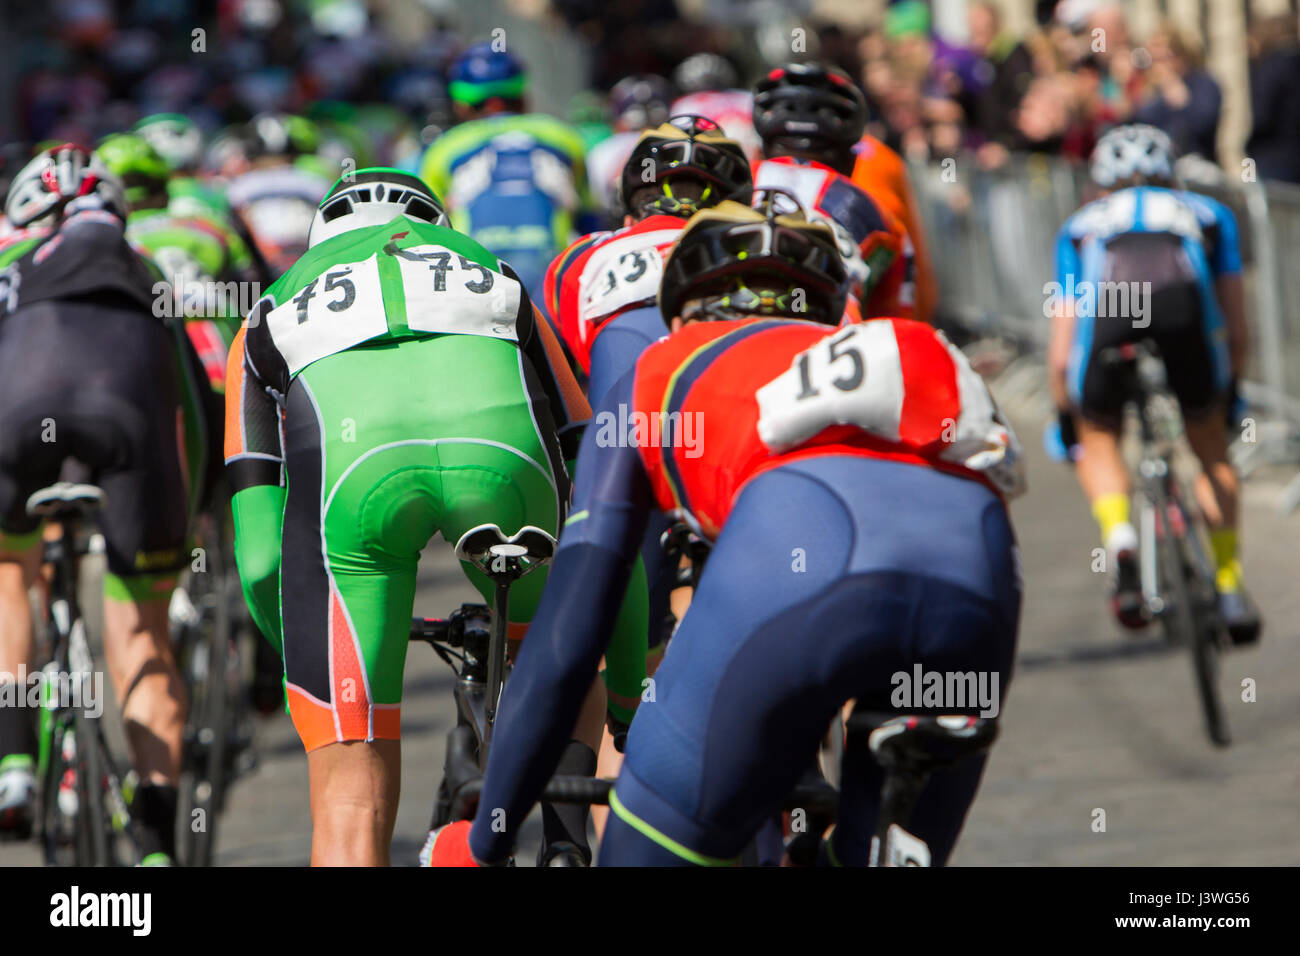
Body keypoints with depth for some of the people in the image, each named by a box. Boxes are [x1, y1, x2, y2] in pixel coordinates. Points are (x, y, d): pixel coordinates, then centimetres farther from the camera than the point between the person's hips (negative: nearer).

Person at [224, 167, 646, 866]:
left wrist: (311, 670, 45)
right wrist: (632, 695, 46)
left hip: (348, 466, -1)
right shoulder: (497, 281, 41)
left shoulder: (274, 317, 38)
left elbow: (262, 559, 26)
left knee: (352, 807, 6)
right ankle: (568, 840, 7)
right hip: (503, 456, 1)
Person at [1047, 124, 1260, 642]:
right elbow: (1236, 331, 38)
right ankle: (1229, 589, 17)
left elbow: (1061, 353, 34)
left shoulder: (1081, 225, 39)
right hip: (1184, 292, 0)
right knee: (1211, 447, 23)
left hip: (1104, 305, 0)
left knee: (1099, 440, 24)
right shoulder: (1206, 213, 40)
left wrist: (1065, 417, 48)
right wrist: (1231, 393, 53)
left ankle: (1119, 541, -3)